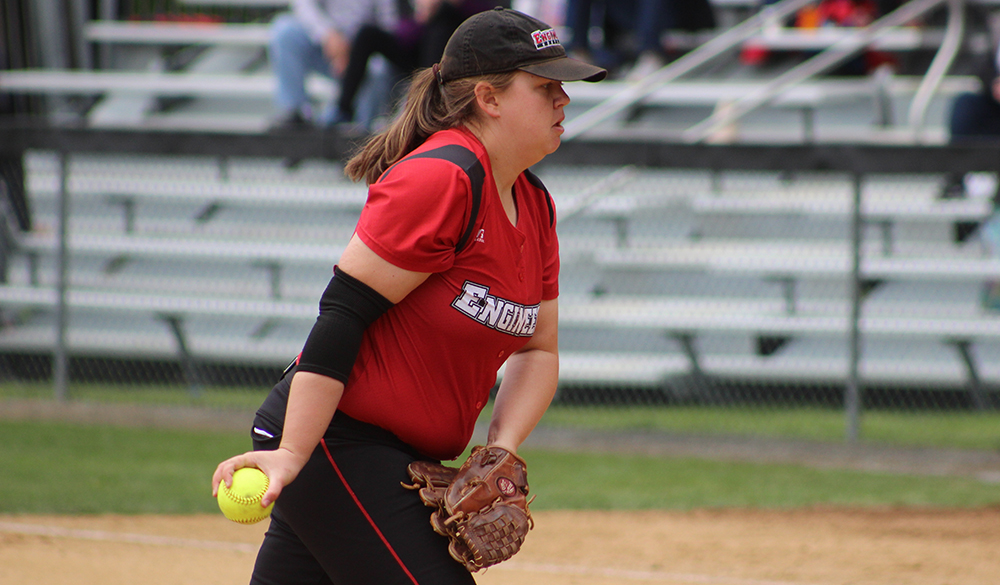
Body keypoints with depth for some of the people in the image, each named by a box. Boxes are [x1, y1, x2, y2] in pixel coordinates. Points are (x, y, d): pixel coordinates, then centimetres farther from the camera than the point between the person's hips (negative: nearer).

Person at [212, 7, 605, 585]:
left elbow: (538, 350, 14)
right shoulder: (439, 179, -18)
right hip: (336, 441, -9)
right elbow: (342, 314, -21)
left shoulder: (535, 205, 11)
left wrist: (500, 451, -5)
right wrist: (291, 454, -26)